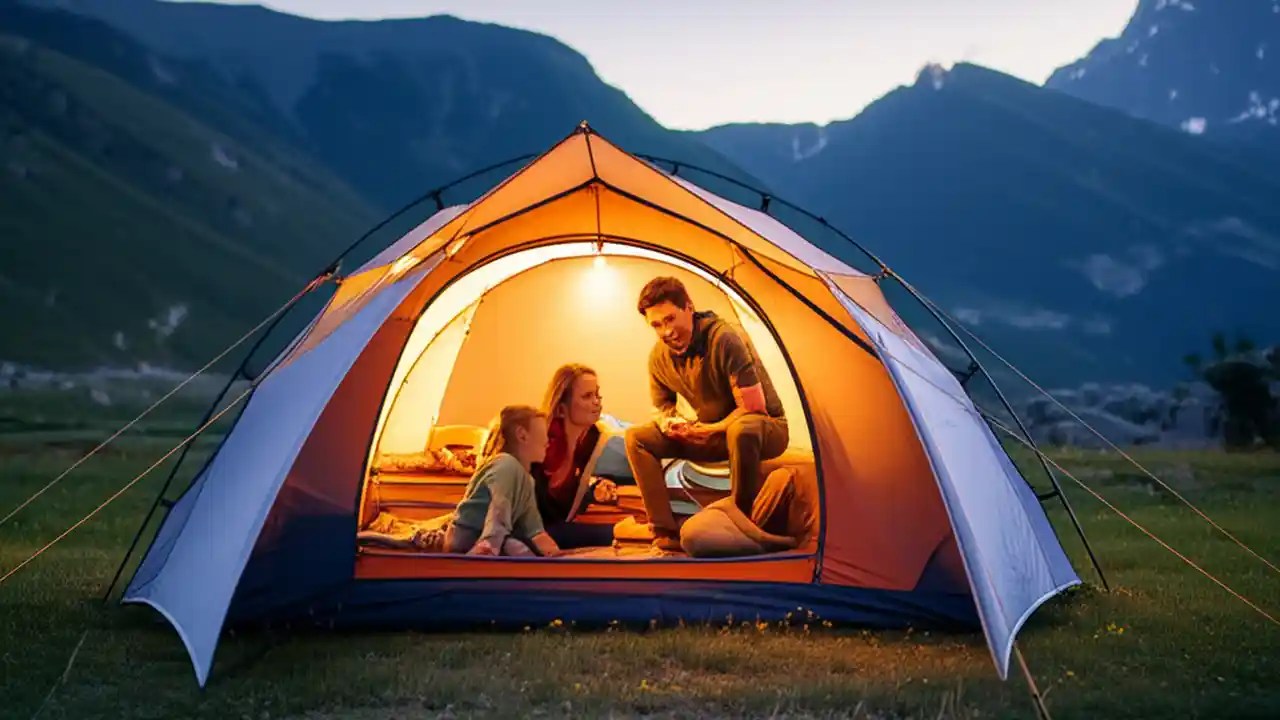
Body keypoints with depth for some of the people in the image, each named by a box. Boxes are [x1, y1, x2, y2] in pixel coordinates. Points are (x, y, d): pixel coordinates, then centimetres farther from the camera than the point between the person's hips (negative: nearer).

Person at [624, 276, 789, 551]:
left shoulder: (724, 338, -26)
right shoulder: (659, 356, -5)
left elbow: (753, 407, -24)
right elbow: (663, 407, 9)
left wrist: (710, 430, -21)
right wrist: (669, 423, -14)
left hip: (766, 428, -6)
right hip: (712, 433, 7)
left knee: (741, 429, -44)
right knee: (636, 437, -9)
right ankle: (665, 533, -14)